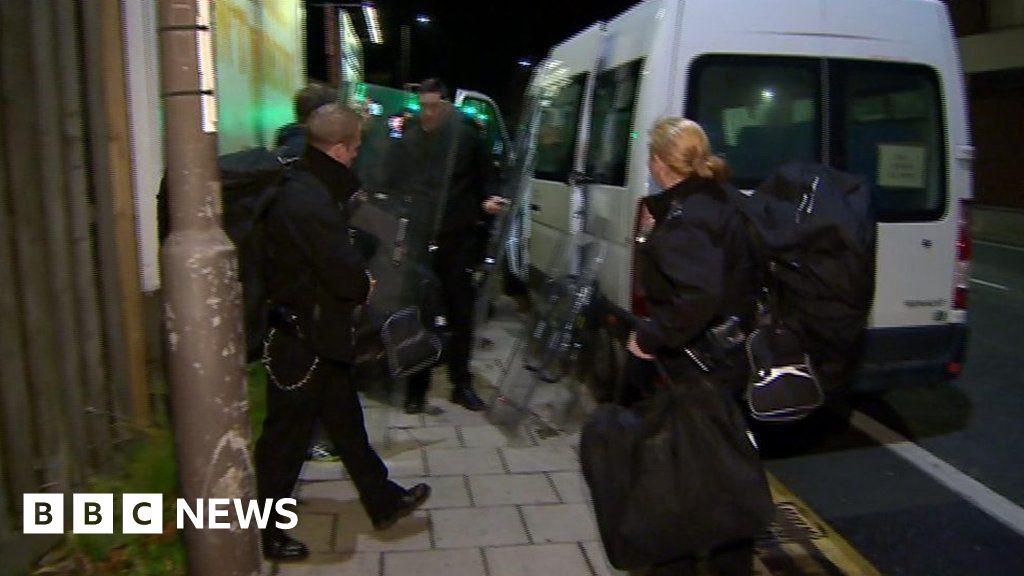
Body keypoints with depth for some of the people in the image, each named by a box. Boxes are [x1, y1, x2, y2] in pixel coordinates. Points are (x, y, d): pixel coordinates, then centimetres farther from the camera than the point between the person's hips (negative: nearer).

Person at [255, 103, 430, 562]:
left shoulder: (303, 185, 7)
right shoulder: (311, 202, -26)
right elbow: (347, 275, -27)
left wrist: (357, 280, 1)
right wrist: (366, 286, -6)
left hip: (315, 336, 10)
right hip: (302, 342, -10)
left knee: (346, 422, 20)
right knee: (286, 438, 6)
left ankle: (383, 502, 35)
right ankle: (262, 531, 25)